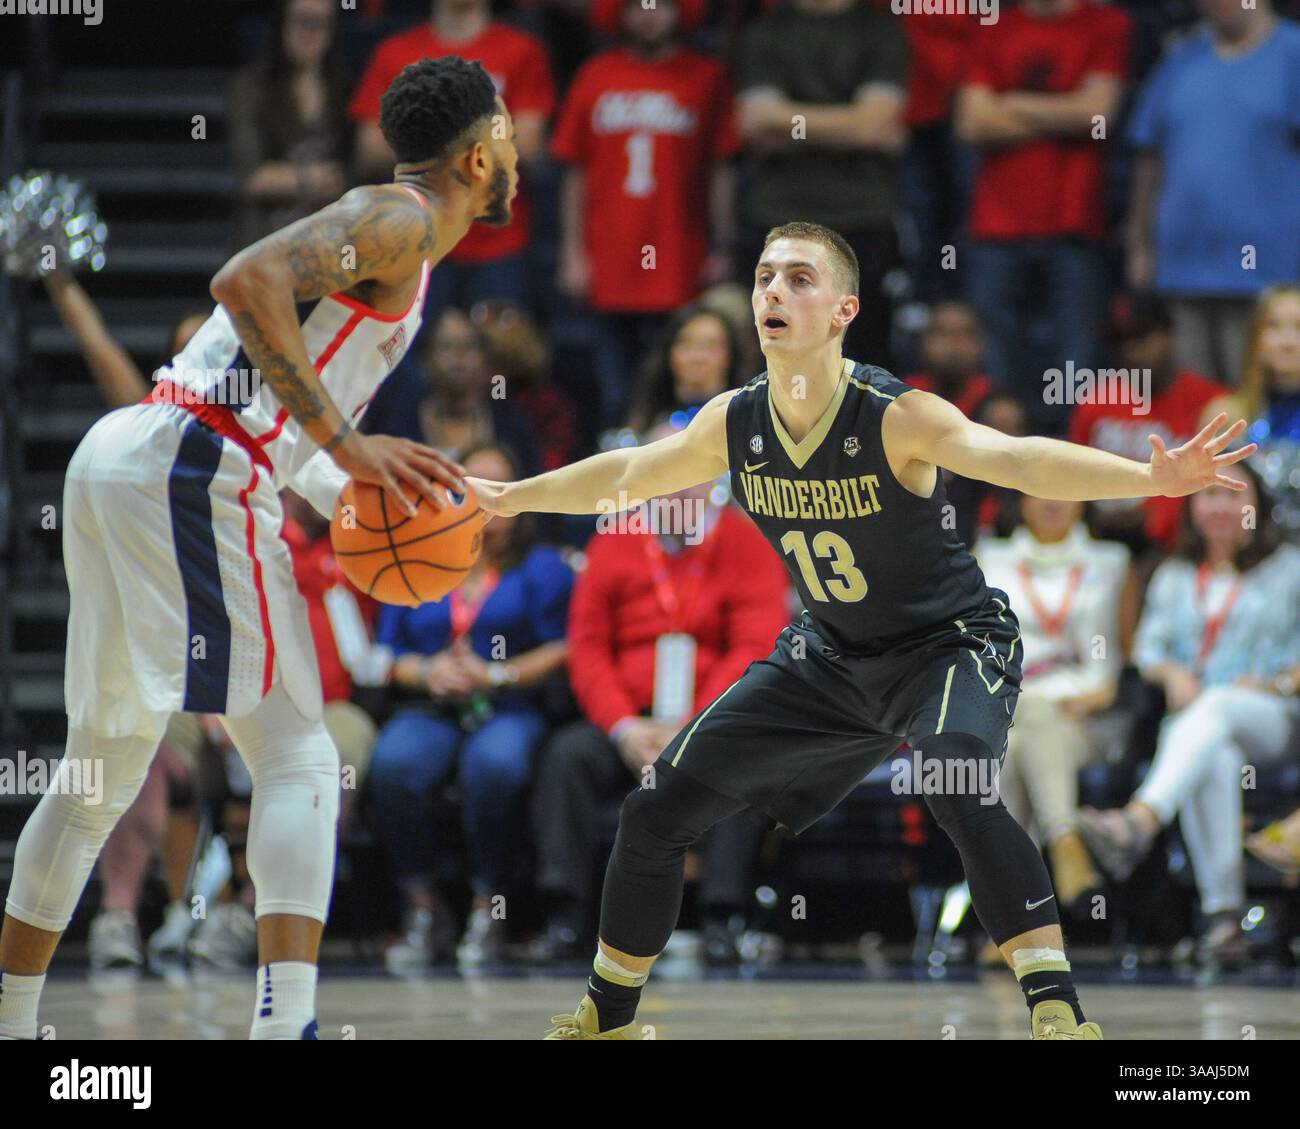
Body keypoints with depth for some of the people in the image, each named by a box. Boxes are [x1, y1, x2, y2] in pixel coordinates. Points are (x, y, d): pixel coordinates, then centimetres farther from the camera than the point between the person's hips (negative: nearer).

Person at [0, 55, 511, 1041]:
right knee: (297, 757, -10)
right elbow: (249, 280, -21)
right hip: (194, 472, -10)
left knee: (101, 771, 17)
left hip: (121, 455, 10)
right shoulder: (399, 220, -4)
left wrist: (357, 497, 17)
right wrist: (343, 442, -19)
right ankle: (286, 1018, -23)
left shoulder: (391, 234, 26)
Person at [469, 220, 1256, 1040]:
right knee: (658, 813, 5)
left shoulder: (895, 418, -27)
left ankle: (1059, 1010, -38)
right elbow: (628, 474, 10)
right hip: (830, 656, 6)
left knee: (958, 785, -38)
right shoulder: (734, 424, -10)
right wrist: (512, 498, 22)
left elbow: (1014, 458, -42)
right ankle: (606, 1018, 26)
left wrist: (1155, 478, -58)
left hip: (951, 643, -6)